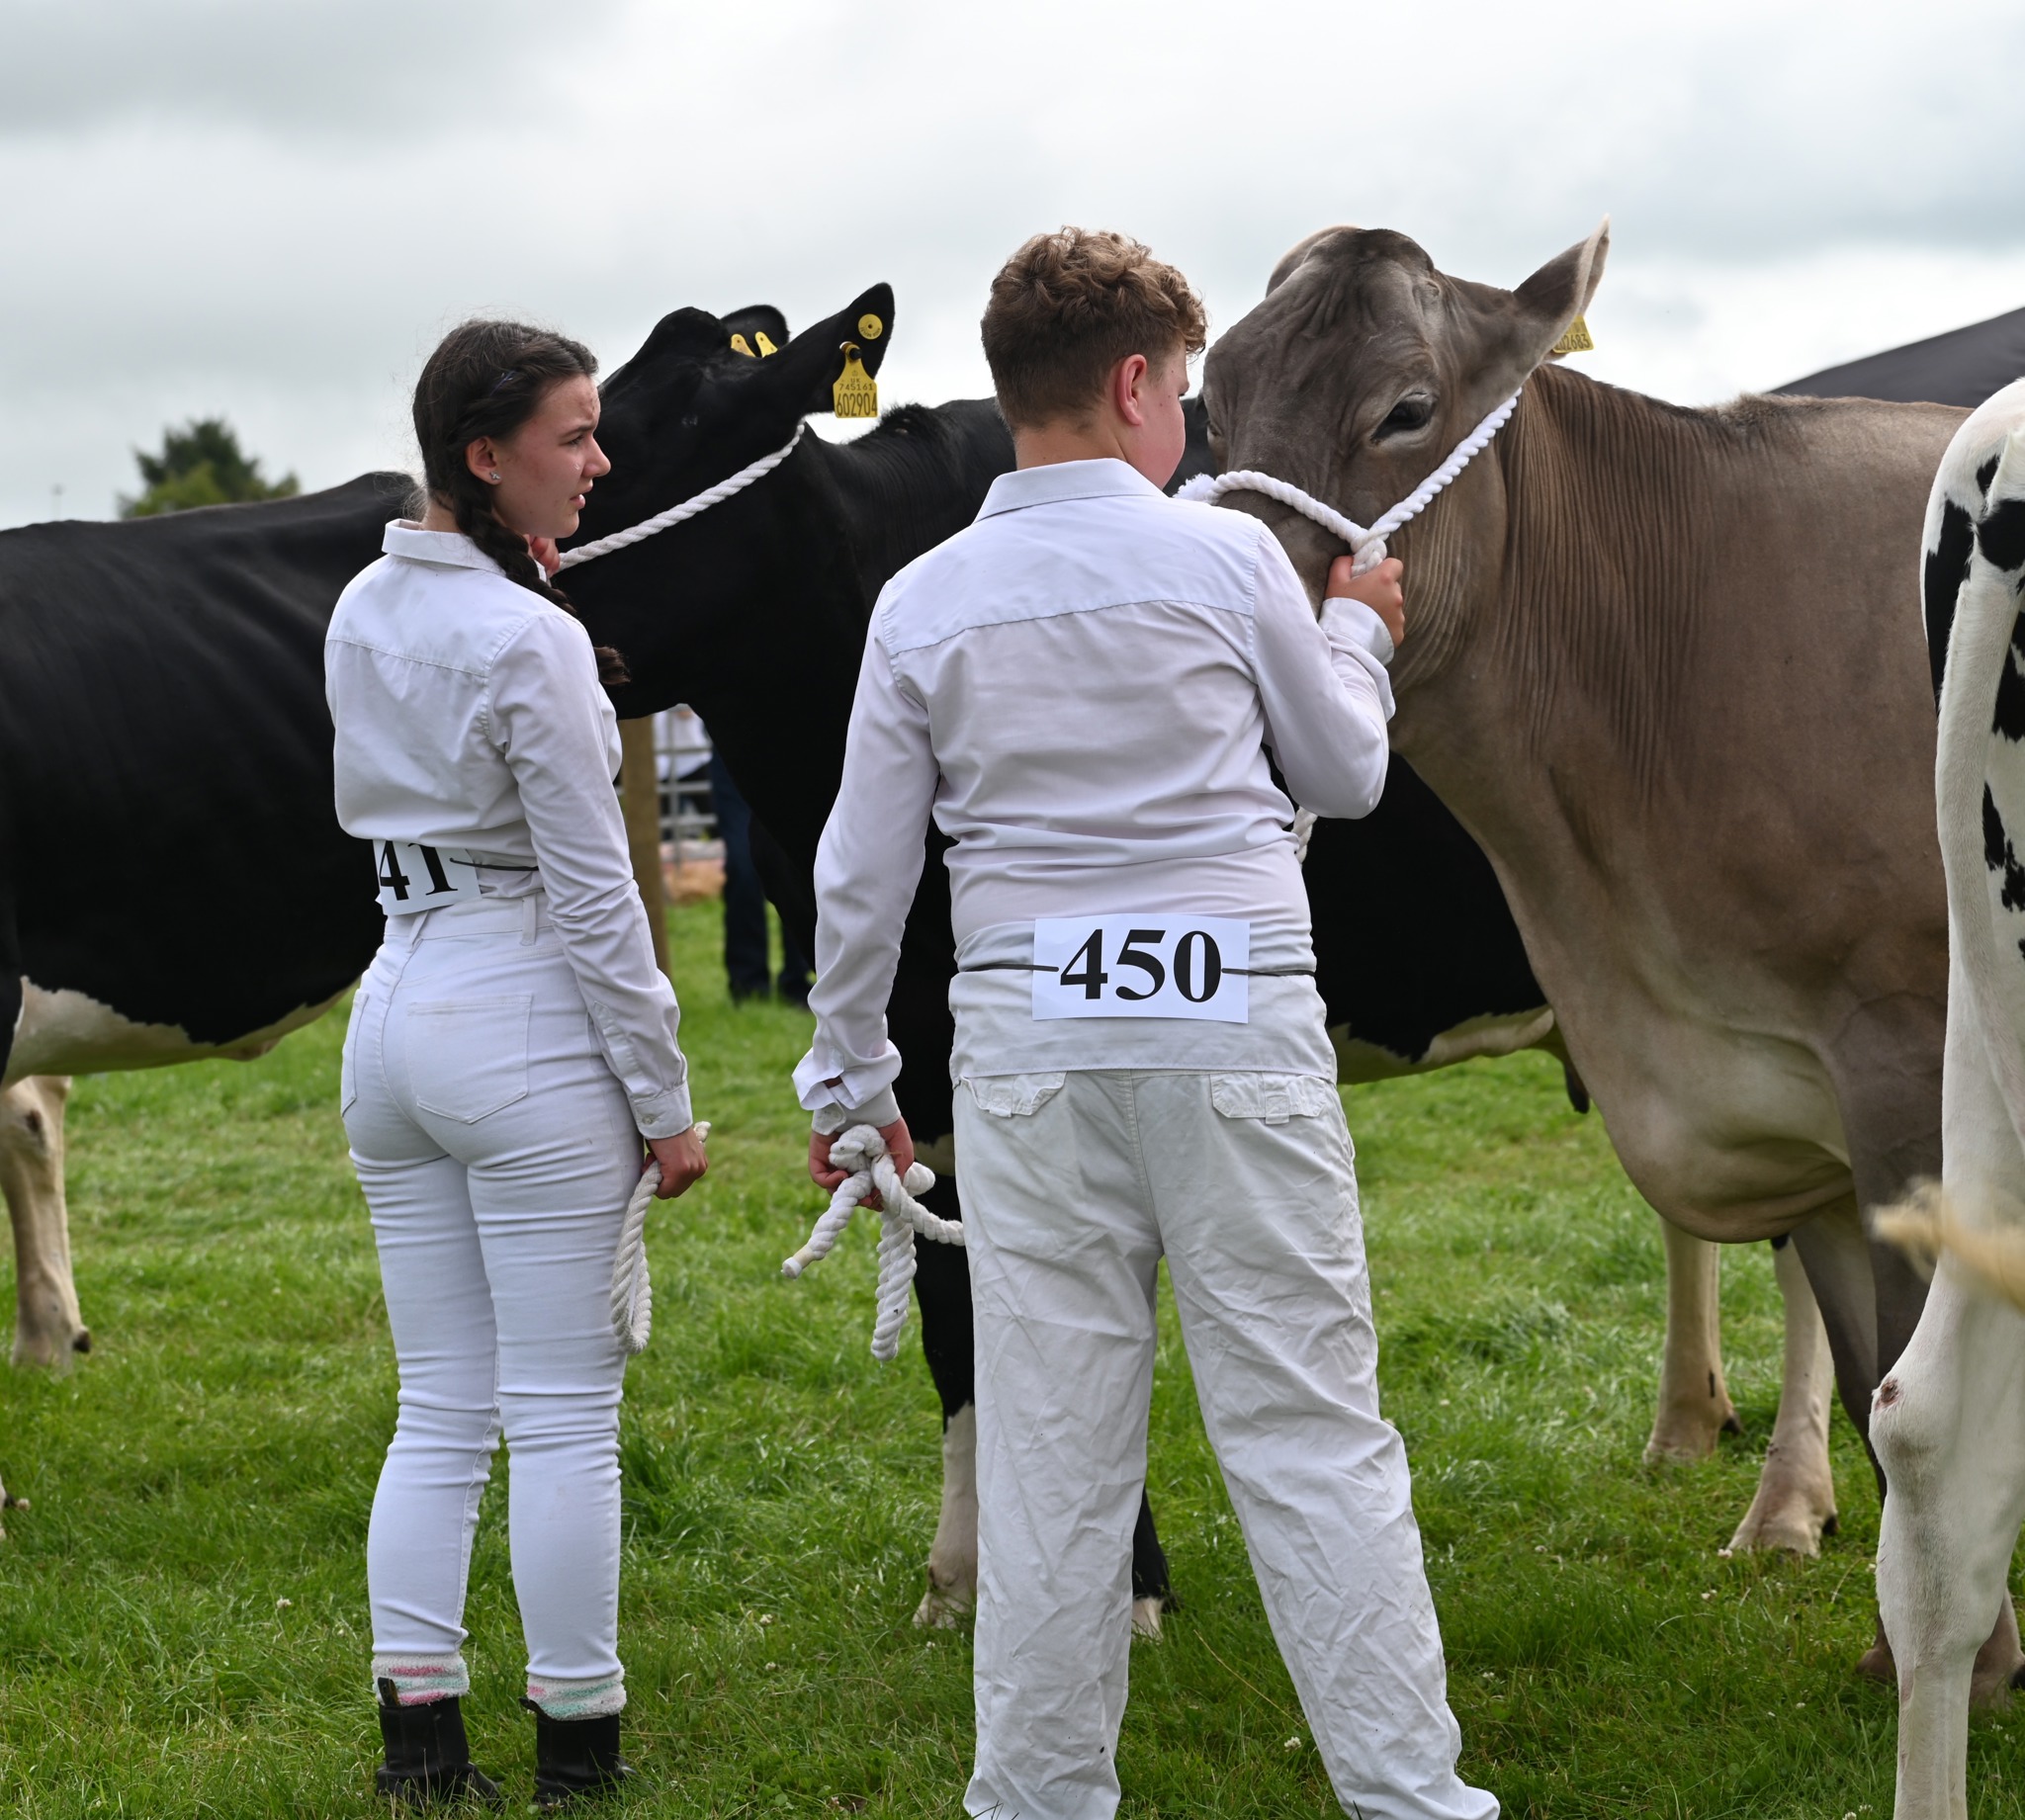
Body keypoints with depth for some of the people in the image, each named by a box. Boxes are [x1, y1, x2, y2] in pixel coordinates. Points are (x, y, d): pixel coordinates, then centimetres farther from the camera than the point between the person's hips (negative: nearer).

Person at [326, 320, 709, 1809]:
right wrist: (664, 1099, -9)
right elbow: (594, 892, -15)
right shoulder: (528, 641, -16)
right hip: (529, 1023, -8)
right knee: (564, 1414, 0)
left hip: (395, 1009, 8)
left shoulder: (363, 613, 8)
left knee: (440, 1408, 12)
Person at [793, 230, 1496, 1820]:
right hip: (1238, 1030, -2)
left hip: (1029, 1046, 2)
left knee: (1049, 1455, 7)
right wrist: (1360, 635, 30)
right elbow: (1346, 775, 11)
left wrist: (851, 1079, 17)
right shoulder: (1228, 560, -3)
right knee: (1315, 1437, 2)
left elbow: (861, 879, 5)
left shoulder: (925, 603, 3)